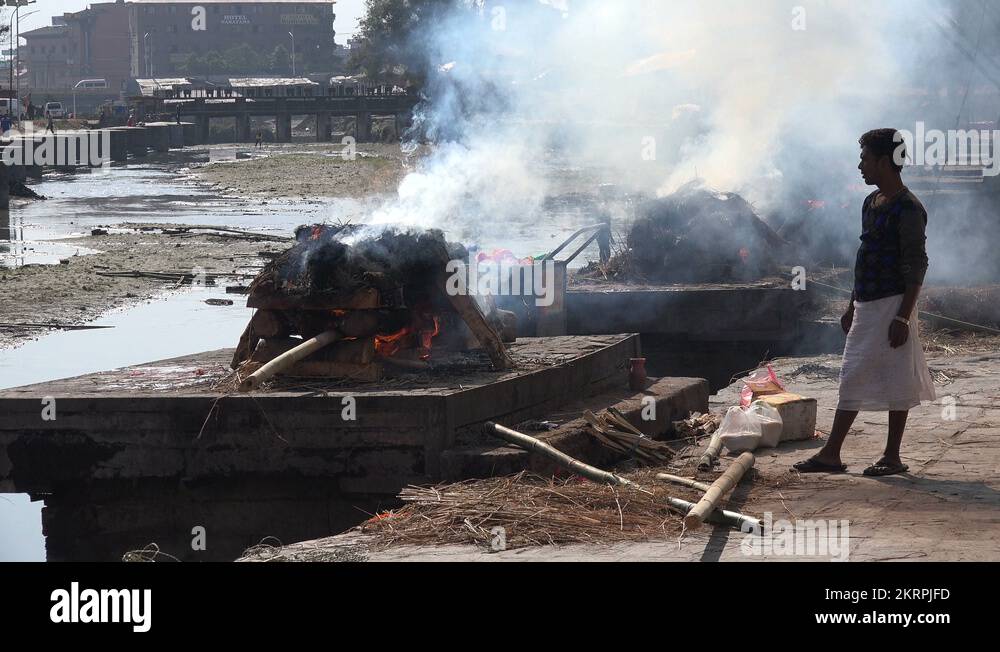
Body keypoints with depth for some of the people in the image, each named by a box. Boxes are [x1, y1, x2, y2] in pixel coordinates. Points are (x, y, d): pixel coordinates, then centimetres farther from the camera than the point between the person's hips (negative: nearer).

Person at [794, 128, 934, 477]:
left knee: (896, 382, 0)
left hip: (892, 305, -9)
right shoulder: (872, 203, 13)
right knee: (852, 380, 9)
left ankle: (893, 457, 7)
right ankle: (831, 454, 12)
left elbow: (916, 267, -17)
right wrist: (852, 307, 20)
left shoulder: (908, 209, -15)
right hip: (866, 306, 9)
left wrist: (903, 317, -21)